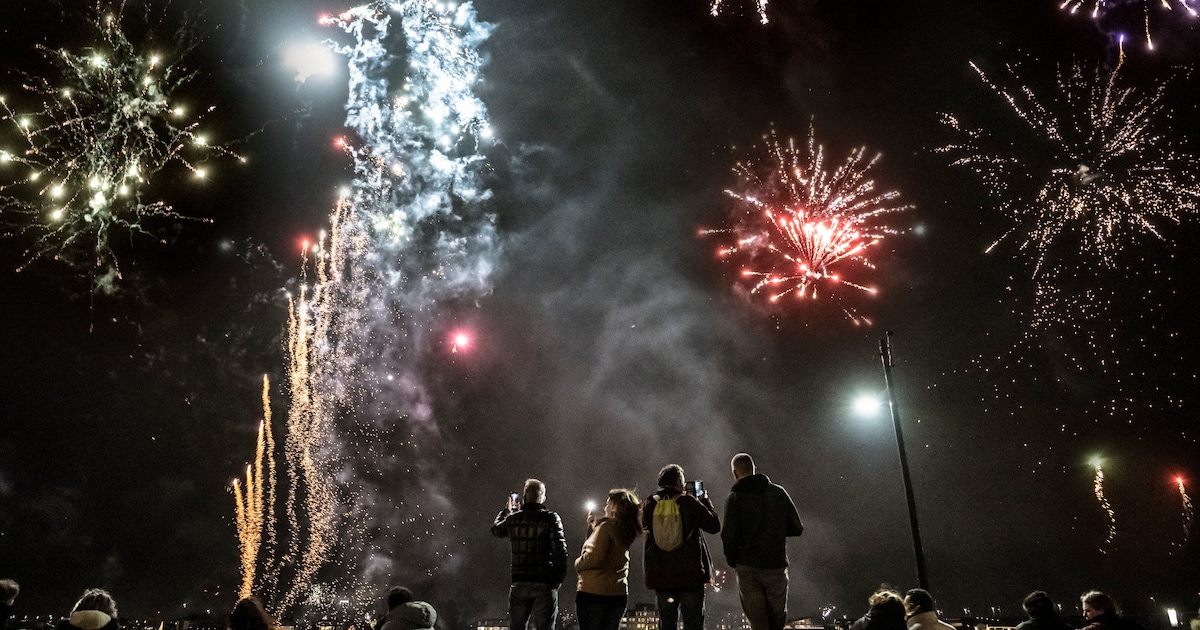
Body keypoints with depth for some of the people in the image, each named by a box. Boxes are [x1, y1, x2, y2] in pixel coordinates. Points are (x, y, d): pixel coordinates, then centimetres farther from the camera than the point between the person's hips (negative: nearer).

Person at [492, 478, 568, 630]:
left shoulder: (513, 518, 6)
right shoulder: (551, 518, -5)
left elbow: (496, 528, 28)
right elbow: (560, 551, -12)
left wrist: (507, 510, 44)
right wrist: (559, 578, 0)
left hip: (519, 583, 3)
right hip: (545, 584, -3)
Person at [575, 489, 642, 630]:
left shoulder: (606, 526, -11)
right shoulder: (625, 531, 12)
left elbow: (594, 558, -20)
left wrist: (577, 563, -2)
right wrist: (592, 526, 15)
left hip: (593, 592, -7)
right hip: (618, 595, 7)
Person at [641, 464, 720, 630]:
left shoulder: (649, 504, 0)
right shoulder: (689, 502, -9)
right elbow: (714, 525, -5)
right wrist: (705, 501, 10)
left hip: (660, 576, 3)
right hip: (690, 574, -3)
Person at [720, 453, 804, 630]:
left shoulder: (734, 498, -6)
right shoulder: (779, 492, 1)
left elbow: (729, 536, -12)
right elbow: (797, 528, 2)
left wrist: (731, 561, 4)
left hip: (748, 568, -2)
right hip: (777, 564, 2)